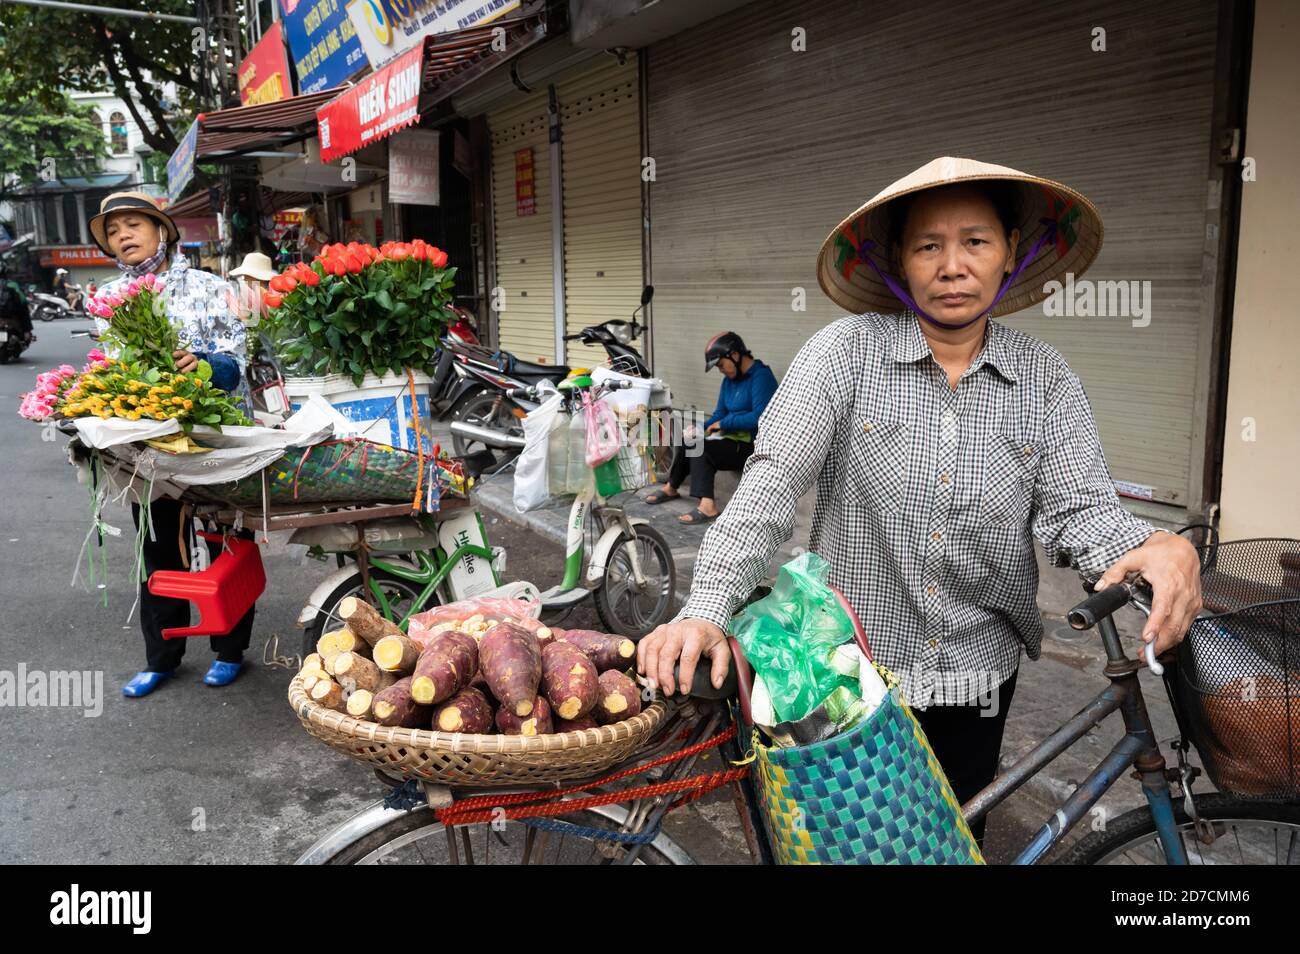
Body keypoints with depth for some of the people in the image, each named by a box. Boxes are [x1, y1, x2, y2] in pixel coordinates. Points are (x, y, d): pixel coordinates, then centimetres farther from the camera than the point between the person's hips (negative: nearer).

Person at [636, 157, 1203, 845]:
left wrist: (1161, 548, -29)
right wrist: (705, 609, -32)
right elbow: (772, 479, -20)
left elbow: (1077, 507, -6)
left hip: (979, 678, 3)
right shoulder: (846, 351, -12)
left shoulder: (1046, 380, -2)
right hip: (847, 668, -2)